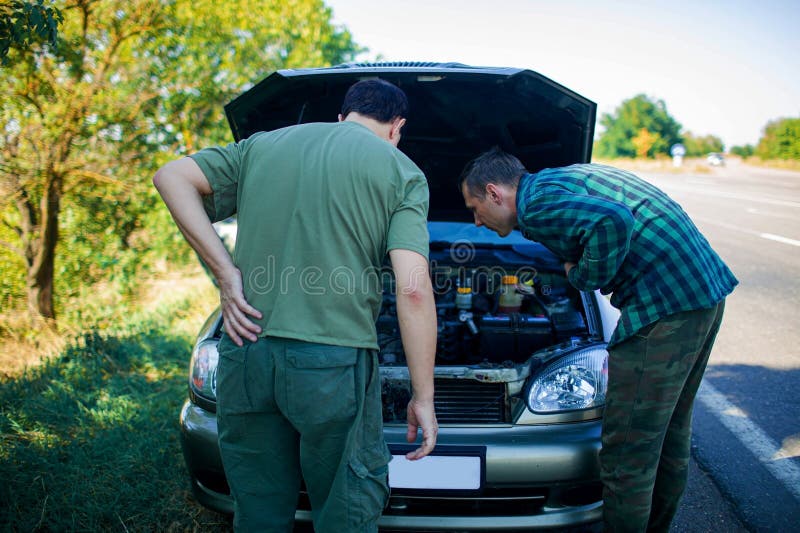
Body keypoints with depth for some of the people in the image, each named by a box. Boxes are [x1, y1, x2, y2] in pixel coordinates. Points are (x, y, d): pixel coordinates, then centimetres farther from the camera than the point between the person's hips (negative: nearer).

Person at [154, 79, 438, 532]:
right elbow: (414, 291, -9)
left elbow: (172, 177, 8)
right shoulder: (402, 172, 2)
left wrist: (227, 271, 2)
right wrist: (423, 397, -4)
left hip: (246, 351, 4)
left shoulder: (263, 144, 14)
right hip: (333, 360, -4)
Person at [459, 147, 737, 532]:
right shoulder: (568, 177, 19)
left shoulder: (537, 204, -11)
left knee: (626, 455, 0)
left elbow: (614, 221, -28)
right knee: (669, 435, 23)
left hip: (665, 306, -11)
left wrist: (584, 277, -12)